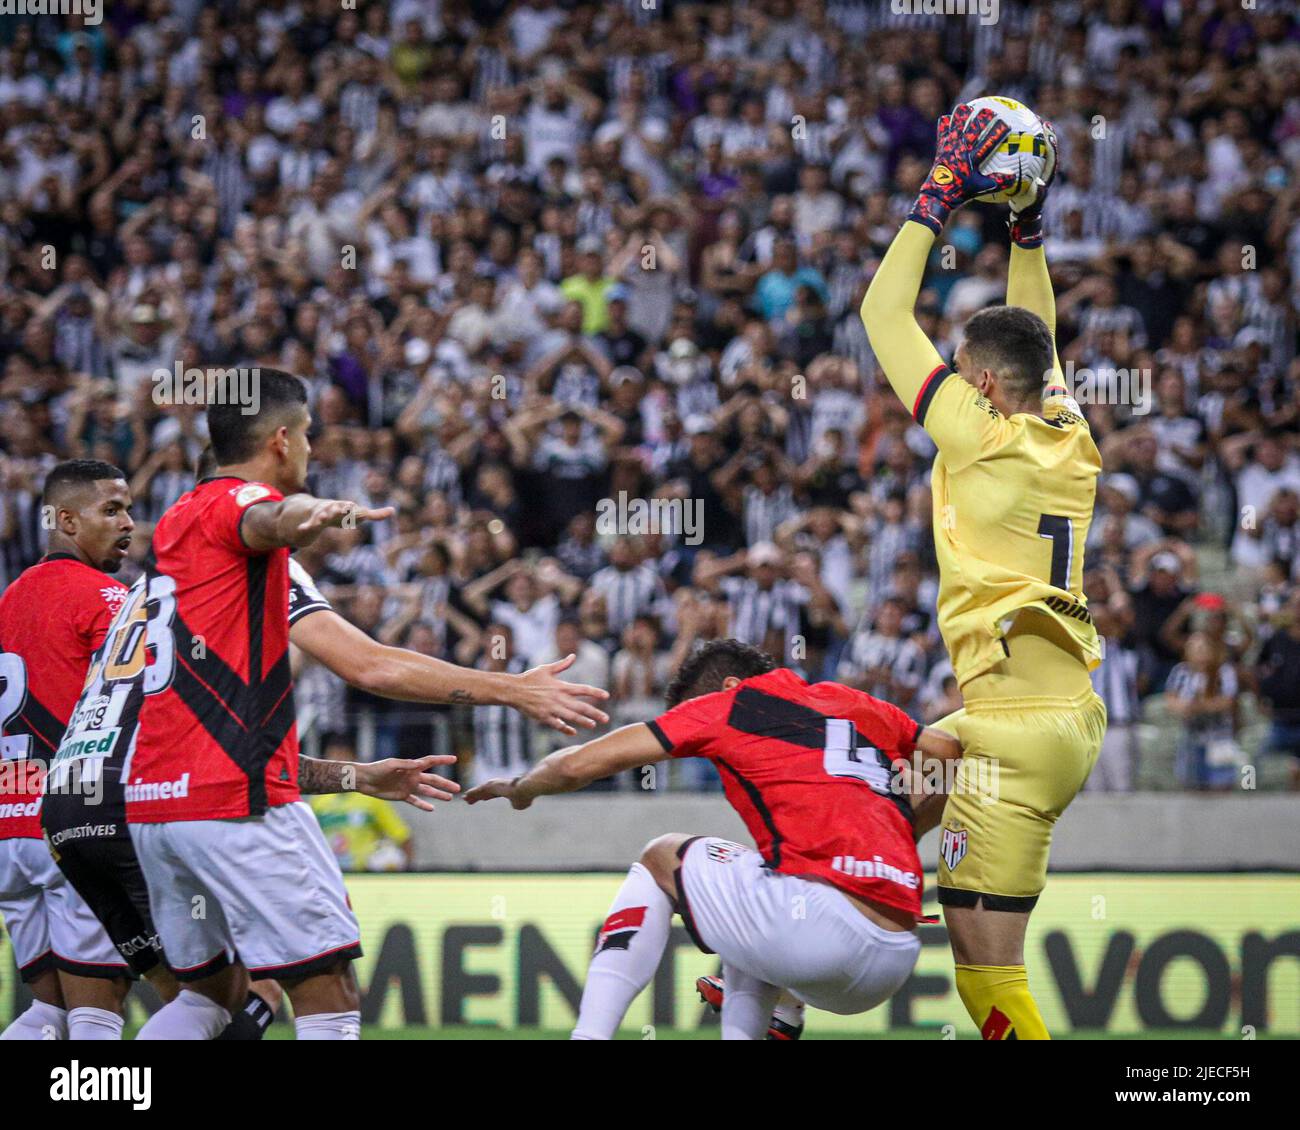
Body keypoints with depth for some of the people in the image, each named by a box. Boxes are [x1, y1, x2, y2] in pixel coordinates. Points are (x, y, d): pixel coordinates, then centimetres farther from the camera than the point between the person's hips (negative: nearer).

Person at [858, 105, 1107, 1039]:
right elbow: (1036, 334, 29)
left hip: (1017, 729, -9)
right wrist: (1027, 221, 28)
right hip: (1074, 713, 9)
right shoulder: (1071, 438, 9)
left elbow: (884, 313, -3)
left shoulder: (982, 437, -10)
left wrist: (941, 195, 2)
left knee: (990, 974, -8)